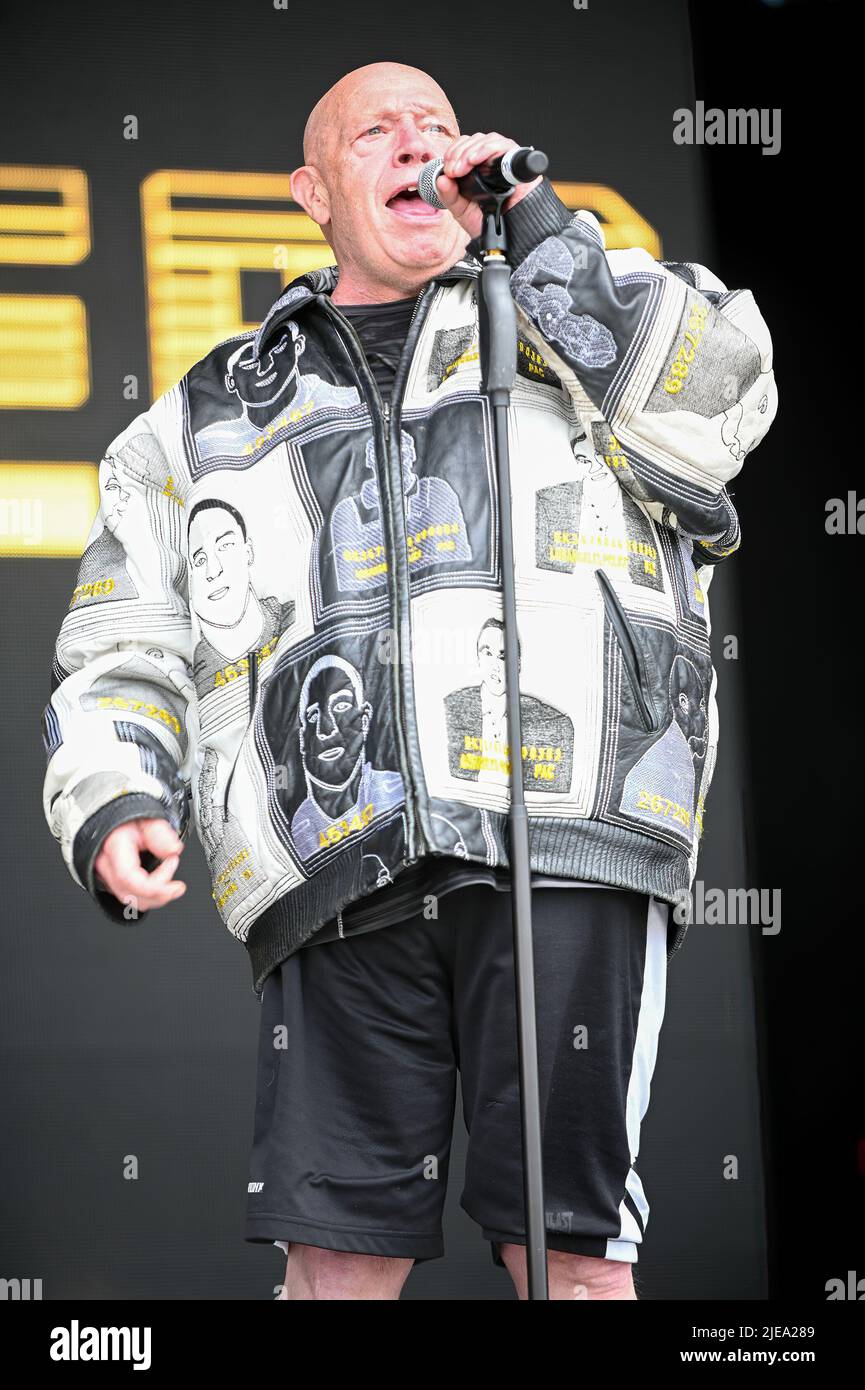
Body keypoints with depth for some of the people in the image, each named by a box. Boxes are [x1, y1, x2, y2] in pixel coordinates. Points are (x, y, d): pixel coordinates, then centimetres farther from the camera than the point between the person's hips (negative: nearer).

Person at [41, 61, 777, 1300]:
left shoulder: (588, 324, 21)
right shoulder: (212, 425, 26)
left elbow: (717, 407, -1)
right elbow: (123, 656, 25)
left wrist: (536, 226, 3)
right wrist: (111, 805, 4)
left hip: (565, 850, -2)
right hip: (344, 885, 2)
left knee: (569, 1240, -9)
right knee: (337, 1254, -5)